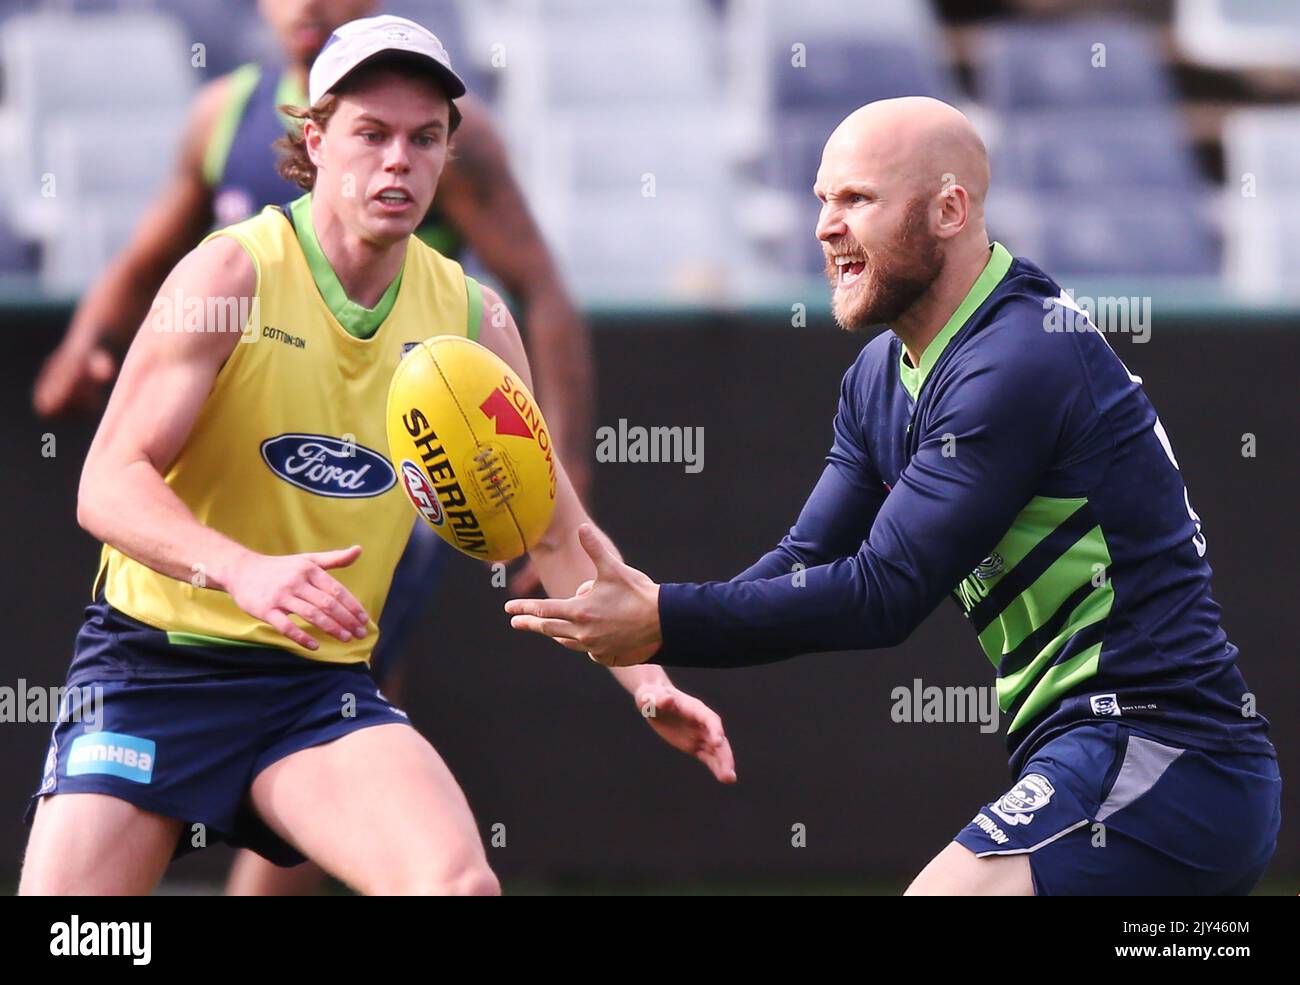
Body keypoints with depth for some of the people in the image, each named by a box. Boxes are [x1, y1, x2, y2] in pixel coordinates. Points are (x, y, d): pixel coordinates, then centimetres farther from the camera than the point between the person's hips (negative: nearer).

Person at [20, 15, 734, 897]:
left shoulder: (472, 319, 3)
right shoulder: (237, 272, -10)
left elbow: (556, 531, 11)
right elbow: (109, 485, -17)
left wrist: (645, 679, -2)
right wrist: (242, 571, -34)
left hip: (319, 685, 3)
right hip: (155, 660, -3)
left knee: (460, 883, -24)